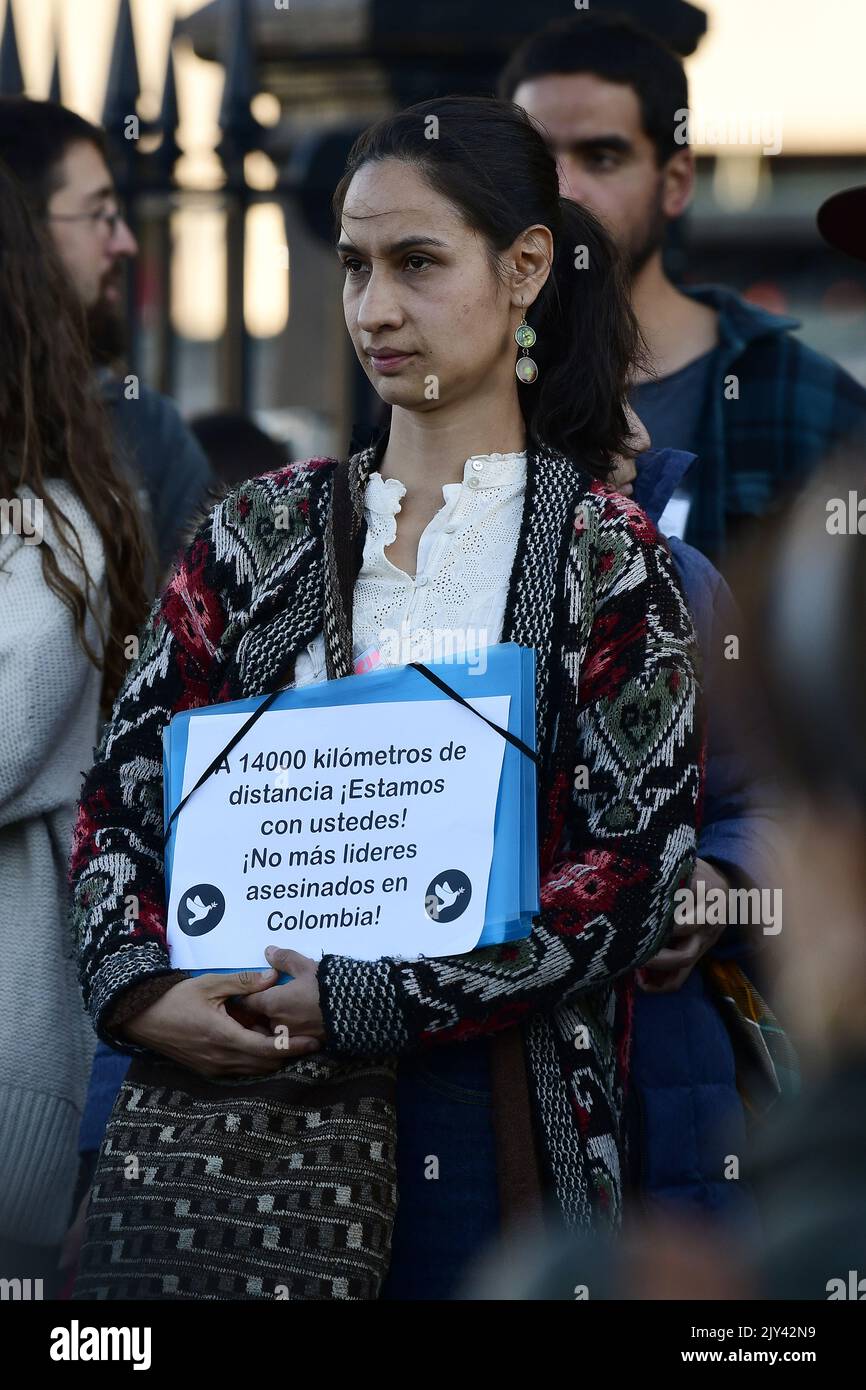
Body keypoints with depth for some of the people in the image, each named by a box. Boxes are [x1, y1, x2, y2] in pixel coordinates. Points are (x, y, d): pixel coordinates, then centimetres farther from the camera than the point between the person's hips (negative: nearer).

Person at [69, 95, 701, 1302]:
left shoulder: (606, 555, 0)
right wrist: (142, 986, -12)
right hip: (226, 1098, 3)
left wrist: (367, 1001, -15)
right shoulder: (267, 532, 9)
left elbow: (638, 874, -8)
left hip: (479, 1111, -2)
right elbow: (121, 795, 7)